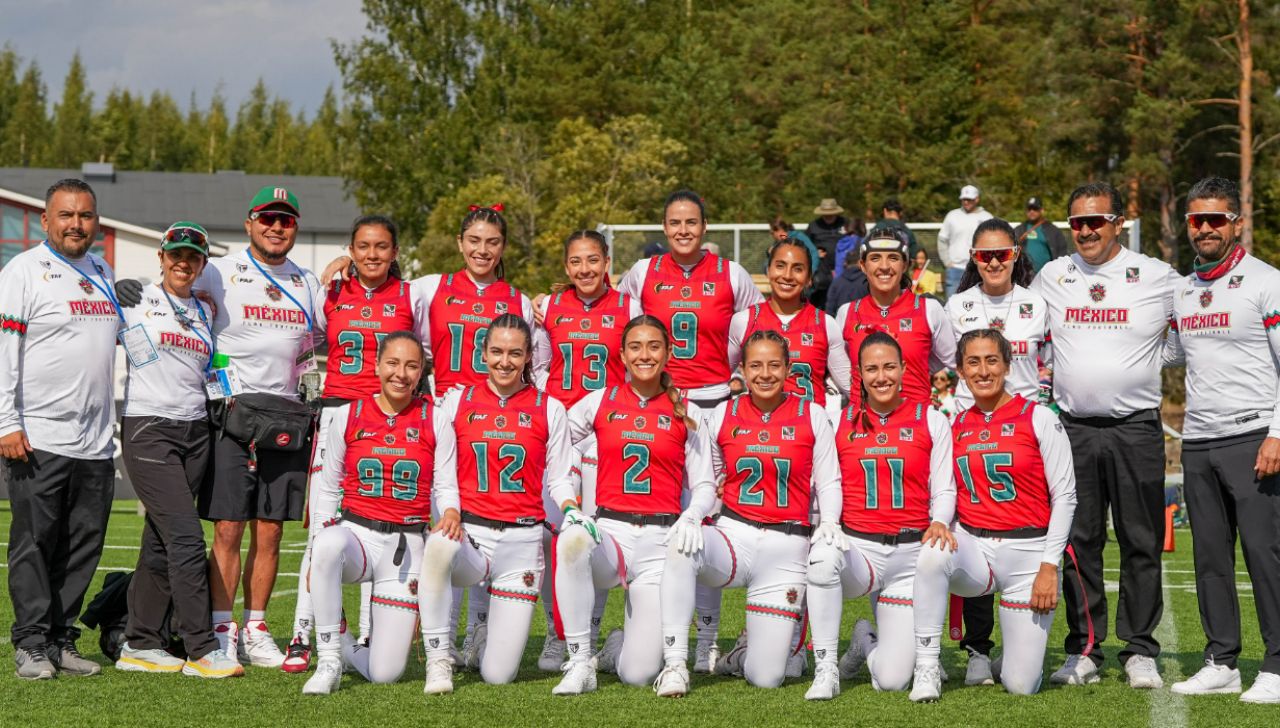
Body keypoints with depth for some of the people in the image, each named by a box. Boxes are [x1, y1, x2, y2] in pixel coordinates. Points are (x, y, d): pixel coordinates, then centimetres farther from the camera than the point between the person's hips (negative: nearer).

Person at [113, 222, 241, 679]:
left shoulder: (204, 314, 17)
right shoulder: (136, 300, 1)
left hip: (195, 431, 6)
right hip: (148, 429, -6)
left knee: (162, 542, 6)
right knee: (186, 538, -14)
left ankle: (140, 645, 13)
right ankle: (202, 650, -13)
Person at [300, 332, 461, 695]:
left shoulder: (435, 422, 1)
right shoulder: (348, 415, 3)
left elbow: (445, 487, 1)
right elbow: (328, 488, 8)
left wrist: (451, 512, -23)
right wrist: (321, 552, -1)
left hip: (407, 544, -1)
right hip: (356, 532, 1)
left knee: (385, 674, -8)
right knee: (328, 546, -41)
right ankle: (329, 659, -21)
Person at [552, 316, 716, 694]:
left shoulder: (684, 413, 9)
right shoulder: (600, 401, 9)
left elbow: (704, 486, 9)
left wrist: (691, 517, -14)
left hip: (662, 539, 0)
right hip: (609, 532, 0)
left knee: (639, 674, -12)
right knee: (572, 539, -40)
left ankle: (622, 643, 30)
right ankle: (580, 663, -26)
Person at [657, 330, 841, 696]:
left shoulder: (812, 416, 1)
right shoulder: (724, 415, 5)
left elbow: (828, 482, 4)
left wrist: (829, 526, -16)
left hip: (787, 547, -1)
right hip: (733, 536, 1)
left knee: (766, 679, -4)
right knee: (681, 546, -38)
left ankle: (746, 653, 36)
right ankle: (675, 663, -27)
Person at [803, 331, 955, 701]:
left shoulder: (931, 421, 6)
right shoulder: (839, 421, 8)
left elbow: (943, 490, 6)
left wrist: (939, 522, -16)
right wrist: (827, 523, -12)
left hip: (911, 554, 0)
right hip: (856, 548, 0)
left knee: (892, 680, -10)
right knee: (822, 556, -41)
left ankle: (867, 642, 30)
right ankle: (825, 670, -23)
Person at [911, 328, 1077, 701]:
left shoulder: (1038, 418, -3)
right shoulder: (955, 426, 8)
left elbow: (1064, 496, -4)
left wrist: (1049, 567, -11)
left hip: (1028, 552, -2)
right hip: (973, 547, 3)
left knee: (1021, 686, -6)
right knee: (933, 554, -36)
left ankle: (1019, 651, 33)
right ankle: (926, 668, -22)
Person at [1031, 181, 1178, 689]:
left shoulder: (1156, 277, 0)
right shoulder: (1051, 277, 8)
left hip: (1136, 430, -2)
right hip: (1073, 430, 2)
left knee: (1141, 543, 2)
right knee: (1078, 543, 4)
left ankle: (1140, 651, 10)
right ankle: (1083, 649, 11)